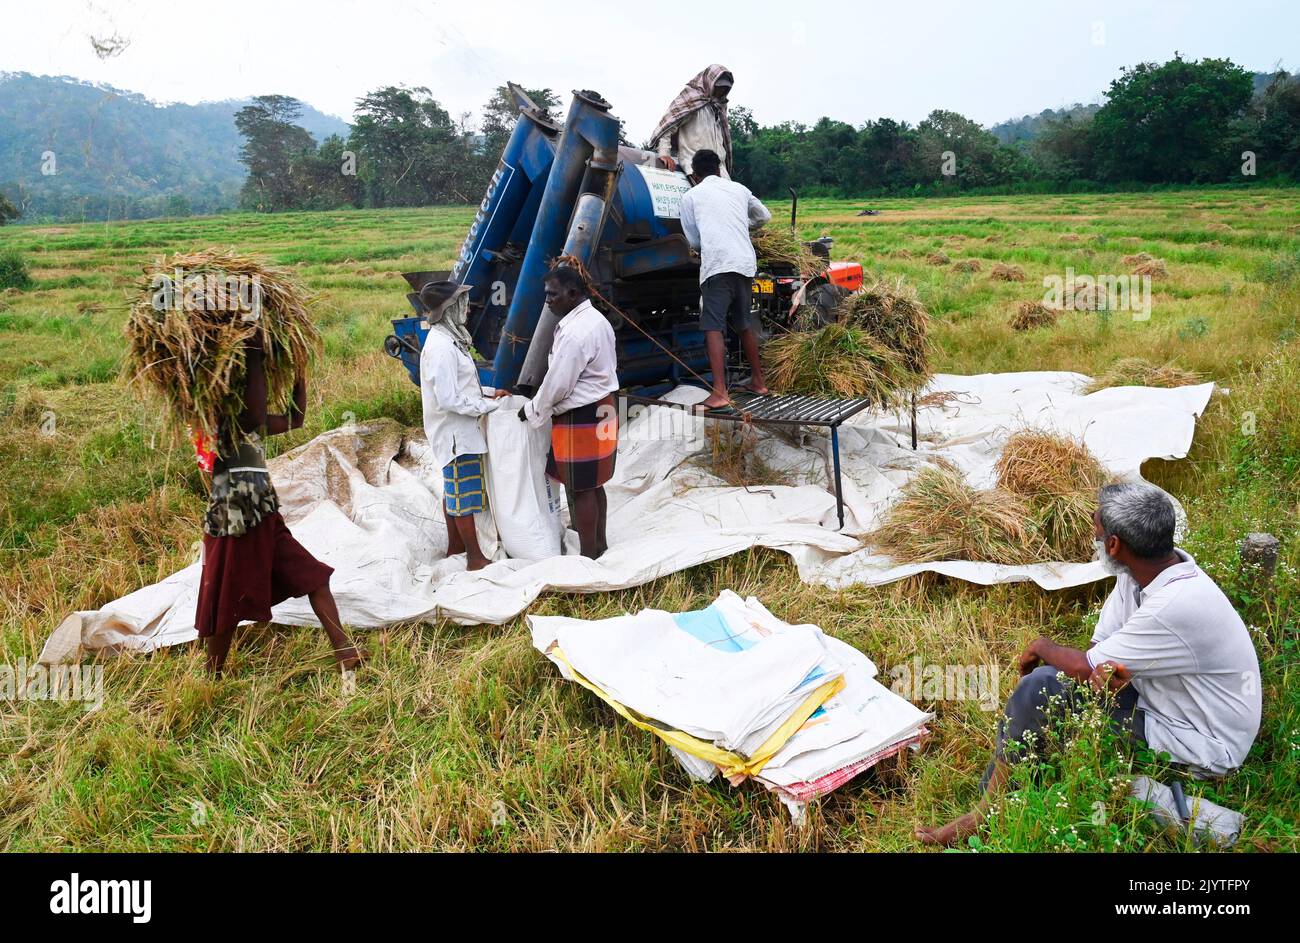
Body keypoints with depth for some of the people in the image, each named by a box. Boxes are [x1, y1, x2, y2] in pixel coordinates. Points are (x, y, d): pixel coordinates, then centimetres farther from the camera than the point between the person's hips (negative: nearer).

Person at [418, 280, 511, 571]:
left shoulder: (446, 339, 8)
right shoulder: (442, 347, -23)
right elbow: (449, 399, -26)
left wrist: (489, 392, 8)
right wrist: (489, 405, -17)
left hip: (456, 432, 10)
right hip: (457, 433, -10)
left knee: (454, 490, 19)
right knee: (465, 494, -1)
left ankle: (455, 545, 33)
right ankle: (475, 558, 8)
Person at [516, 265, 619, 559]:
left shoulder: (576, 332, -23)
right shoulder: (597, 320, 10)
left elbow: (557, 384, -20)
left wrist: (532, 410, -4)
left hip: (580, 420, -10)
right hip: (601, 410, 10)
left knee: (580, 489, 0)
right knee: (593, 485, 19)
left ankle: (589, 555, 10)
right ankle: (599, 543, 31)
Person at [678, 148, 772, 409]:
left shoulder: (690, 196, 11)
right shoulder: (739, 189, 21)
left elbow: (693, 241, 15)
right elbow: (764, 216, 36)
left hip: (717, 265, -5)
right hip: (746, 263, 5)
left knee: (714, 327, -7)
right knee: (744, 324, 19)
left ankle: (720, 393, -18)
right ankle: (758, 381, 28)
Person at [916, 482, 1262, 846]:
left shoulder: (1177, 605, -33)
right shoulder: (1142, 571, -5)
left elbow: (1086, 666, -23)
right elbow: (1099, 648, 1)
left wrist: (1042, 646, -3)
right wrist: (1103, 669, -24)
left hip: (1200, 748, -9)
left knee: (1041, 688, -19)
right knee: (1036, 686, -6)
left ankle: (992, 812, -1)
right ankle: (992, 802, 2)